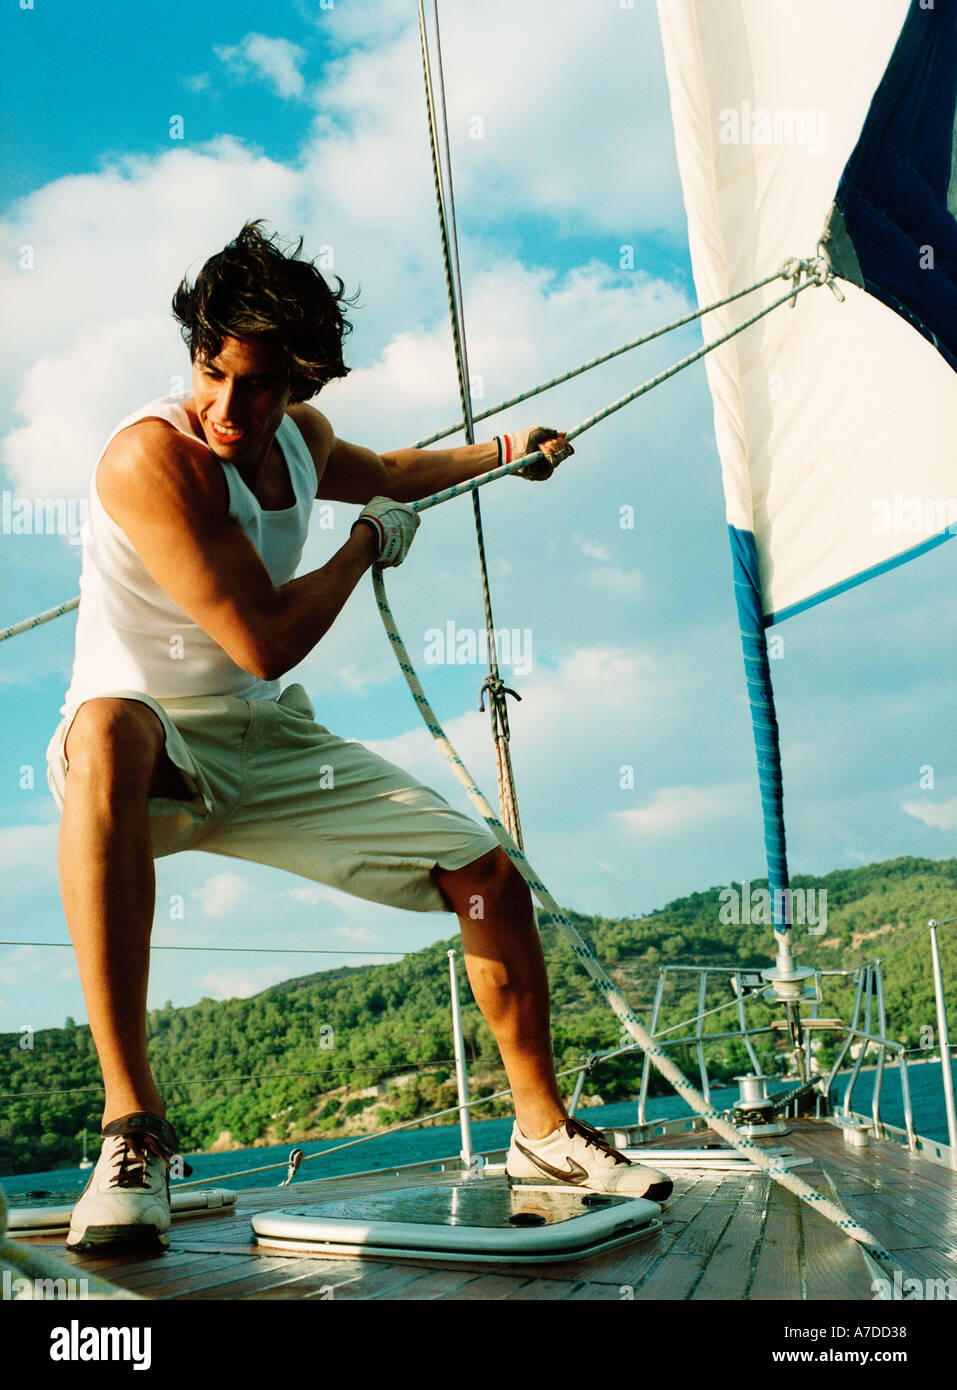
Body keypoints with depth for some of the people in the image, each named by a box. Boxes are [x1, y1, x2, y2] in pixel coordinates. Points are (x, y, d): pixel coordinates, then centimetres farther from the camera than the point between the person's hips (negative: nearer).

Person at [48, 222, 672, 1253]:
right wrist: (371, 541, -11)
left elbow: (376, 472, 29)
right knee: (108, 734, -45)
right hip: (145, 737, -6)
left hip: (268, 743, 7)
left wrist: (500, 452, 35)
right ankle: (131, 1125, -40)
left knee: (486, 874, -1)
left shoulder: (299, 435, 2)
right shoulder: (152, 455, -23)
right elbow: (265, 640, -26)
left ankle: (542, 1130, 19)